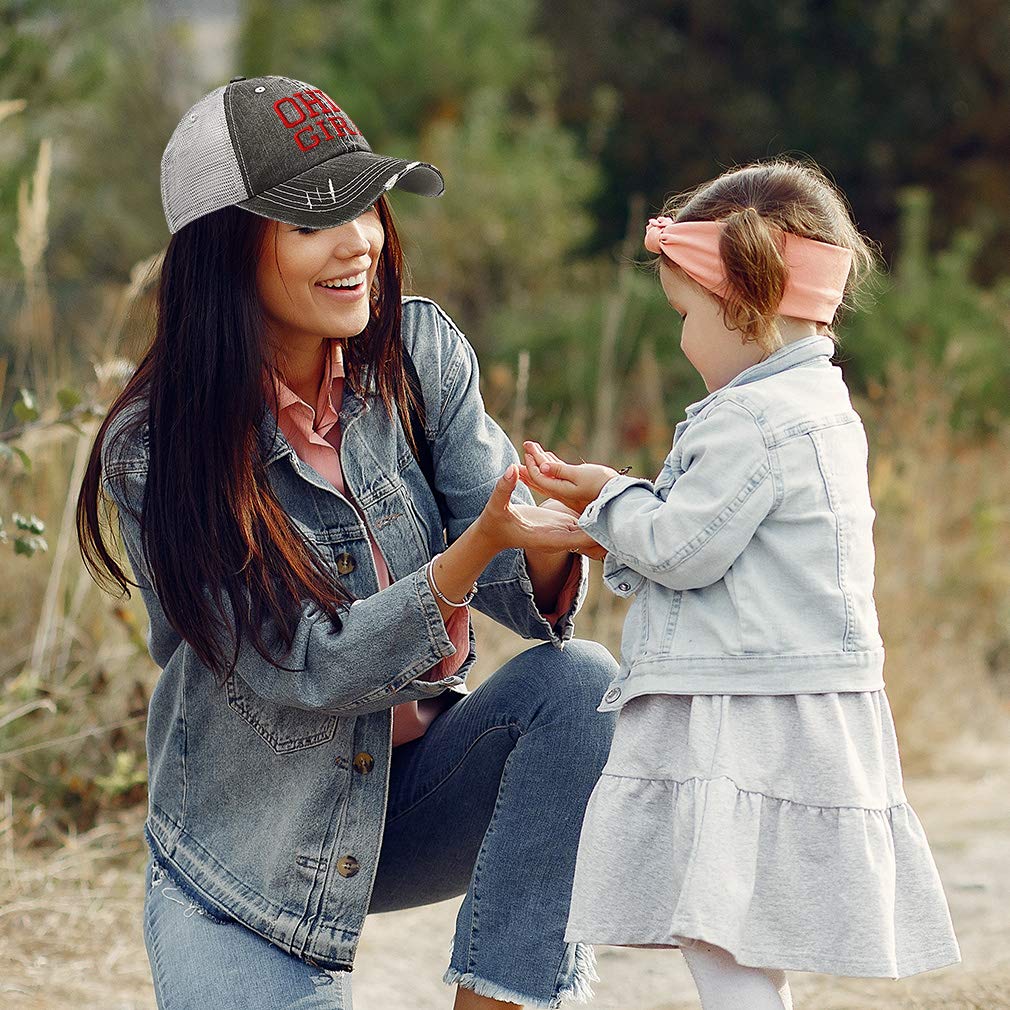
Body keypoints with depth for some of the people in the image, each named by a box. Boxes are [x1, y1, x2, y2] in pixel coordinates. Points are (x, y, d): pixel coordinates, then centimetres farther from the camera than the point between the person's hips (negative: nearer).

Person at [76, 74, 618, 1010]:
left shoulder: (420, 353, -6)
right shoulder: (153, 453, -18)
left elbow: (516, 586, -10)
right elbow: (303, 669, -23)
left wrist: (551, 542, -36)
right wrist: (474, 551, -37)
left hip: (415, 785, 3)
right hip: (251, 855, -3)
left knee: (577, 679, -23)